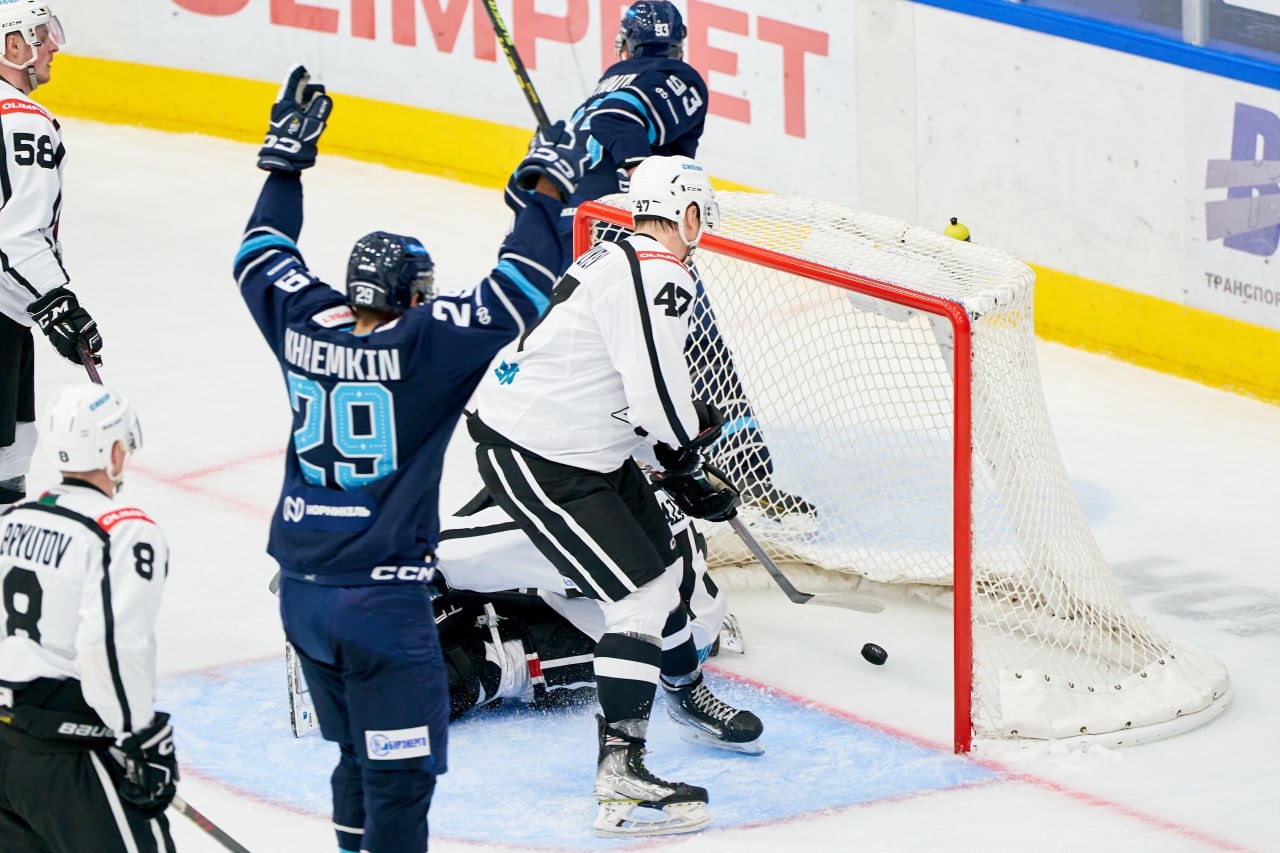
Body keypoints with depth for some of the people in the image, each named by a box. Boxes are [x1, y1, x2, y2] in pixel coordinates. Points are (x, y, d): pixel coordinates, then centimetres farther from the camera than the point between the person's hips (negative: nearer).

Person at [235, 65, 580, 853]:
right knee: (401, 772, -5)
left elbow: (262, 256, 21)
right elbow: (519, 295, -16)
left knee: (360, 756, 21)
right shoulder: (425, 344, -13)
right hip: (382, 596, -7)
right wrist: (544, 192, -5)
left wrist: (288, 156, 28)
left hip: (301, 591, 7)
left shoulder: (304, 326, 3)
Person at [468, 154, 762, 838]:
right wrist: (692, 435, -5)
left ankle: (686, 687, 51)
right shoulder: (658, 277, -22)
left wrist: (688, 474, 18)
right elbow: (660, 397, -28)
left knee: (656, 559, 26)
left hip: (585, 444, 10)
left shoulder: (620, 259, 11)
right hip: (534, 462, -10)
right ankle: (619, 775, -14)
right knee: (639, 596, -11)